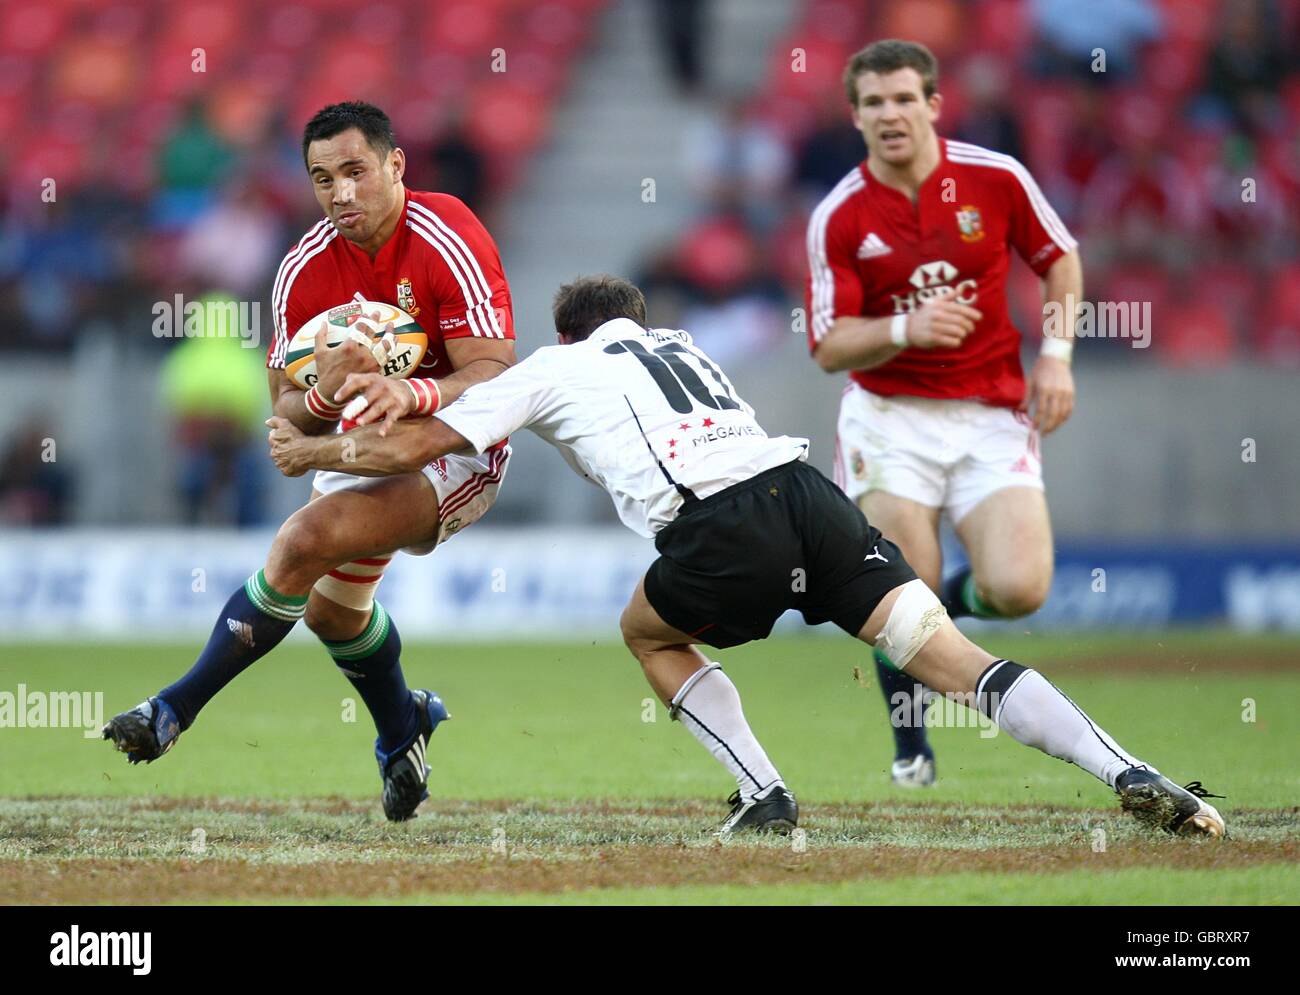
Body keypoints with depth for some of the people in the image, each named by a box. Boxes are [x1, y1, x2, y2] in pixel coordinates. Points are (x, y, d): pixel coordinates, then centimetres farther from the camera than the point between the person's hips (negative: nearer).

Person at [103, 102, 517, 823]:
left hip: (457, 446, -7)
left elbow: (498, 378, -27)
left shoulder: (448, 243, -24)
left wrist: (411, 394, -45)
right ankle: (403, 727, 50)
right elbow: (289, 418, -8)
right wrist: (326, 394, -32)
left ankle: (177, 709, -21)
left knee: (306, 541, -27)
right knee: (331, 606, 20)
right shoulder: (306, 270, -9)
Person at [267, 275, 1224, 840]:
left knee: (649, 633, 26)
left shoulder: (555, 367, 23)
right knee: (950, 653, -3)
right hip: (806, 488, 4)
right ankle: (1130, 774, -22)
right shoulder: (679, 342, 38)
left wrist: (311, 450, 42)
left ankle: (765, 796, 8)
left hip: (722, 532, -4)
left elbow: (411, 447, 24)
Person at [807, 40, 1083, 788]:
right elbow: (830, 348, -6)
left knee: (1019, 588, -16)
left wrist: (1056, 354, -1)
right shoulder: (838, 219, -6)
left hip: (992, 416, 1)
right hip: (891, 417, -1)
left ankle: (947, 605, 20)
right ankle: (912, 751, 12)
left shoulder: (996, 179, -3)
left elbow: (1061, 261, 12)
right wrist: (907, 329, -24)